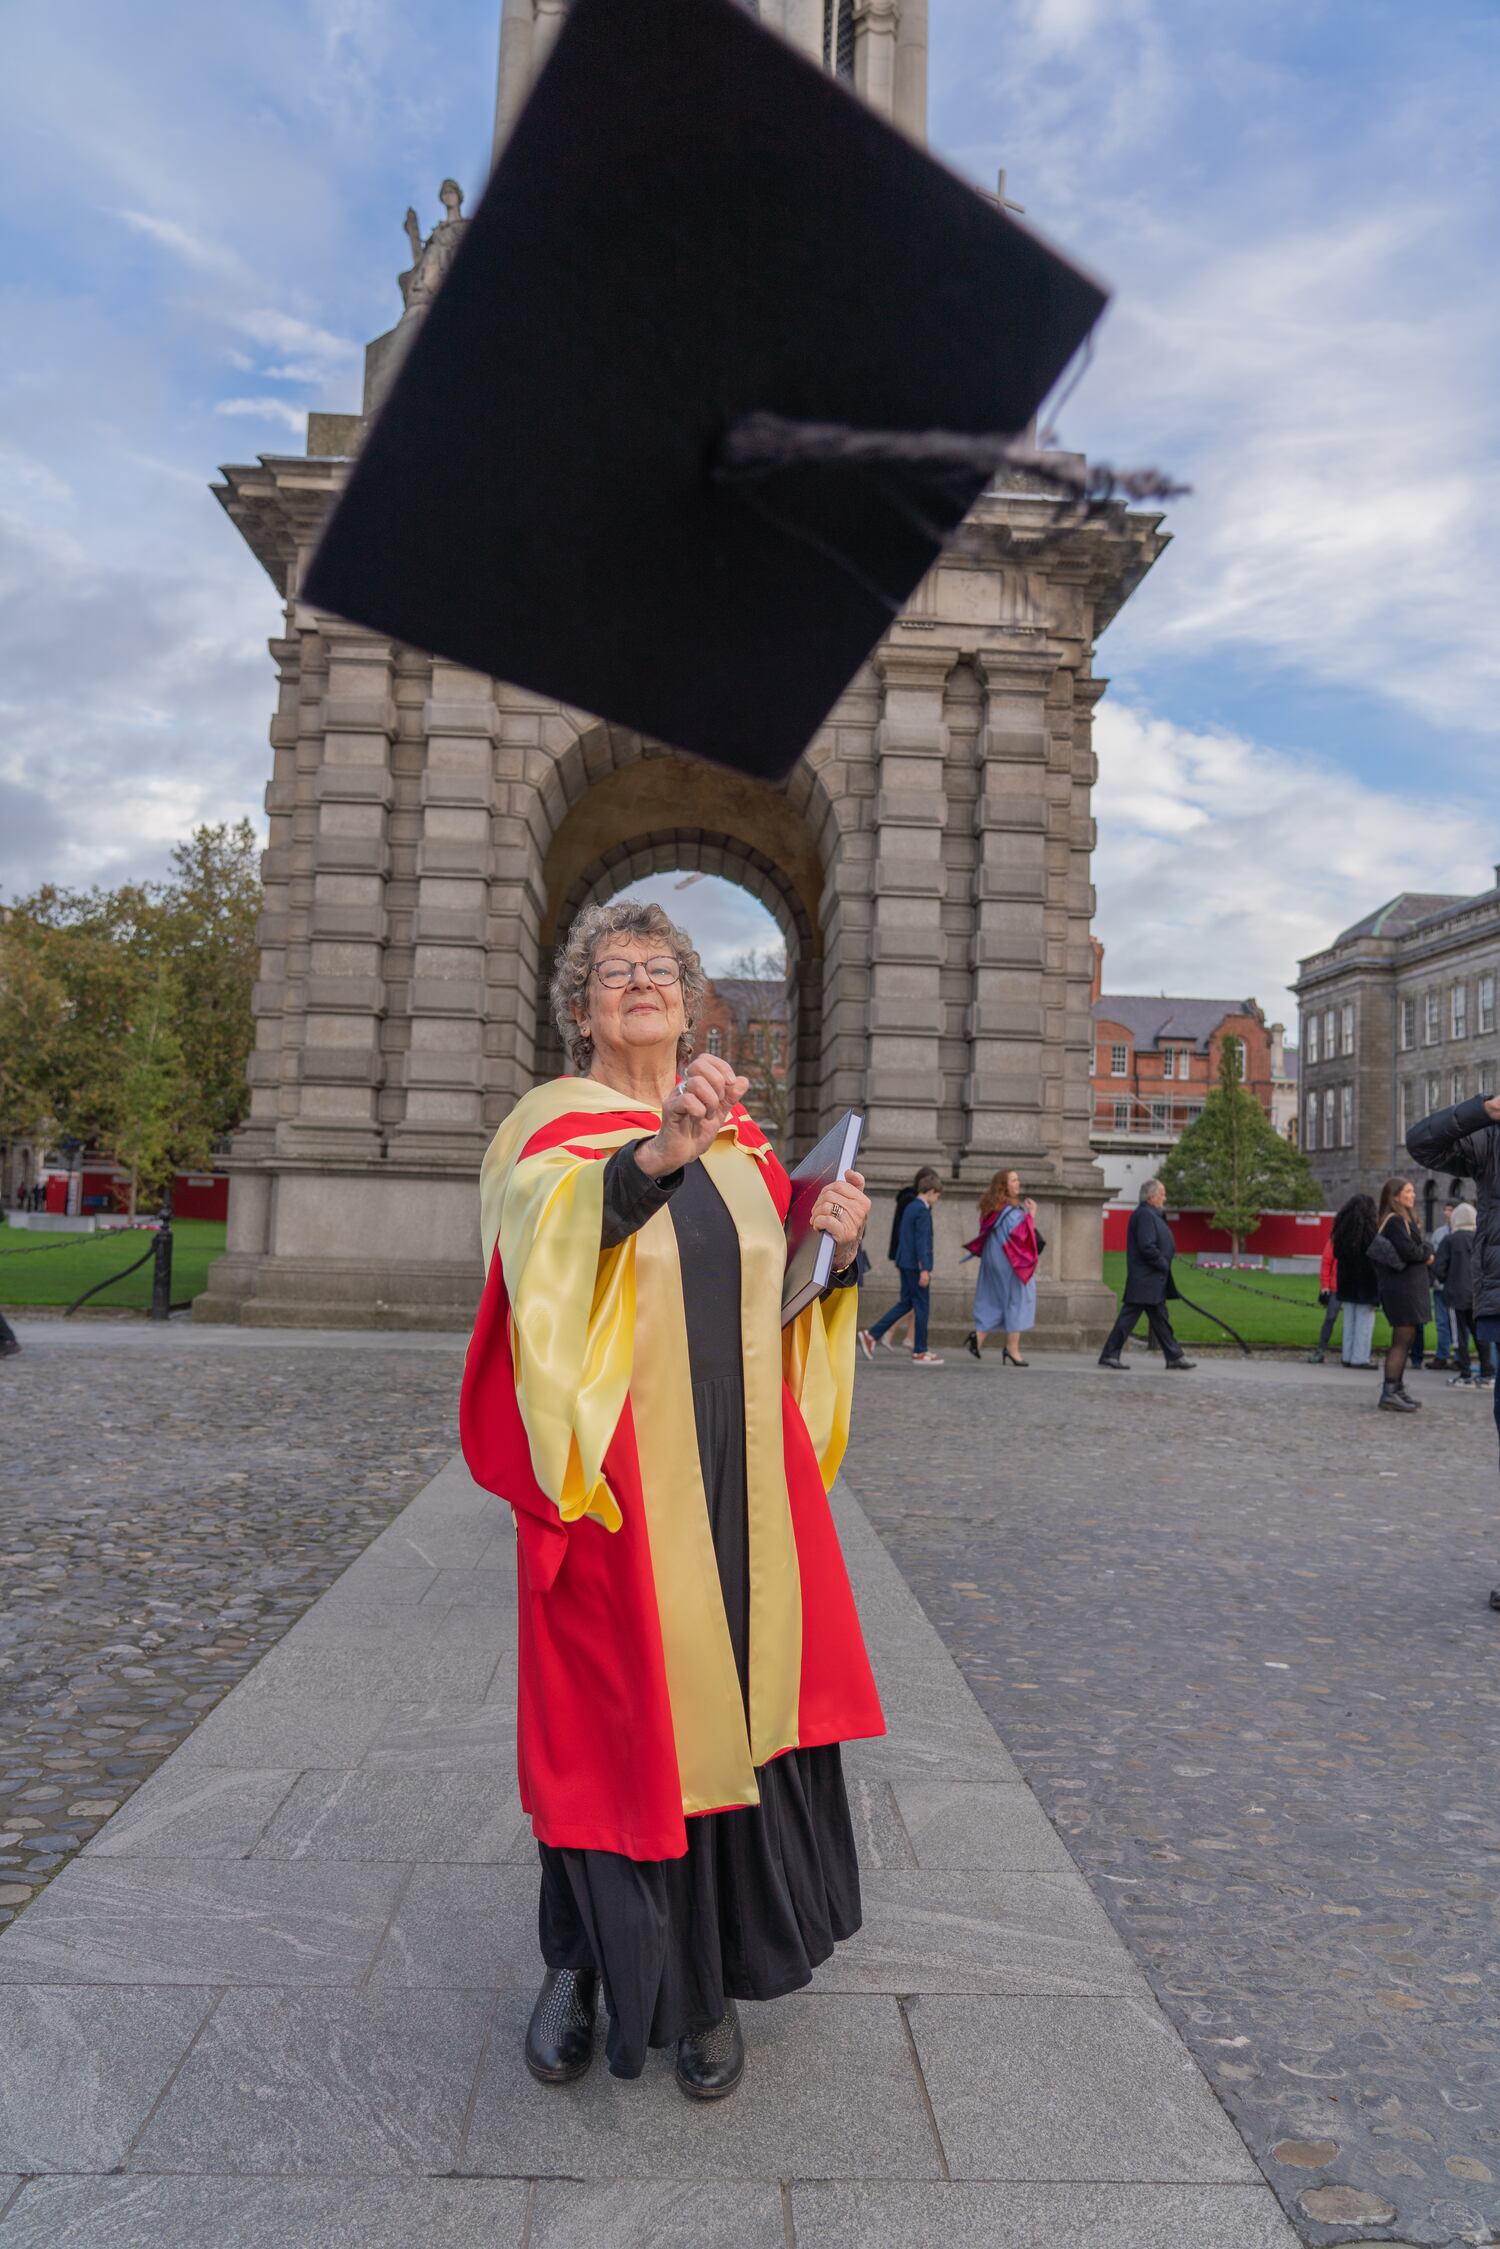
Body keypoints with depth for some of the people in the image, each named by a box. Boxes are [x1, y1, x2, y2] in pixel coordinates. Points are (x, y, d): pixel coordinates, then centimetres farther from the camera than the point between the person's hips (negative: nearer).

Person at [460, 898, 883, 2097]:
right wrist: (655, 1157, -44)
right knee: (611, 1716, 6)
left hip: (743, 1479, 4)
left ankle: (710, 1975, 28)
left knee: (737, 1703, 8)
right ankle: (583, 1963, 30)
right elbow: (543, 1236, -27)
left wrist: (834, 1250, -5)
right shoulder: (554, 1125, -3)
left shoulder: (741, 1139, 11)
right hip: (619, 1480, -4)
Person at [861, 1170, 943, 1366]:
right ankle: (920, 1352, 5)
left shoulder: (910, 1207, 14)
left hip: (905, 1263, 9)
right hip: (916, 1265, -9)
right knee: (921, 1306, -1)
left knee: (905, 1303, 14)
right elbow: (921, 1241, -20)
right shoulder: (922, 1211, -14)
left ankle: (871, 1335, 10)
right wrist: (924, 1269, -21)